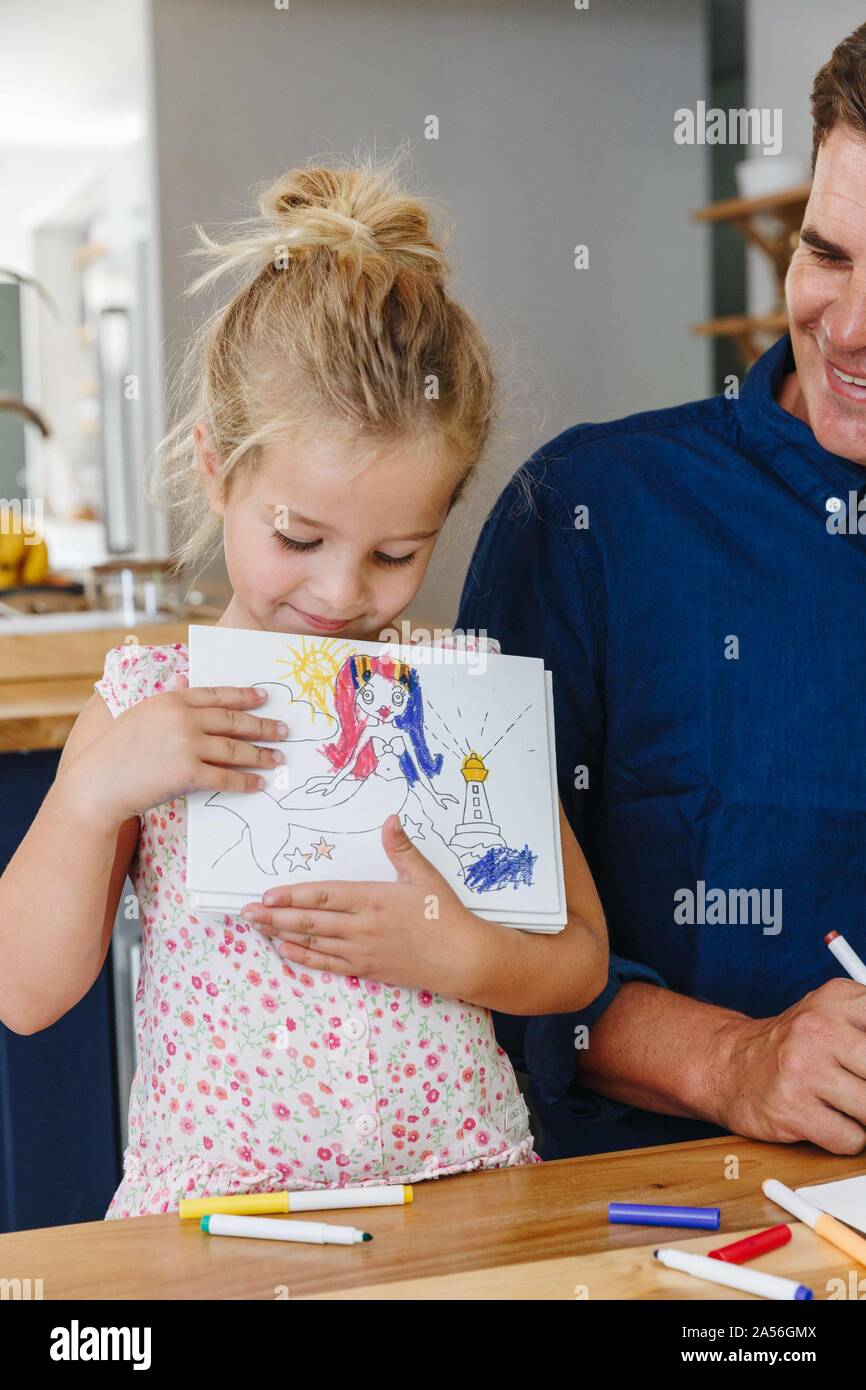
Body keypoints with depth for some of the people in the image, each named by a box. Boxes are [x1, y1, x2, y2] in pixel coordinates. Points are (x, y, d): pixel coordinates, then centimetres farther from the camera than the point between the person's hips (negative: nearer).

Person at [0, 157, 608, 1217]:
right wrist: (91, 791, -18)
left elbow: (581, 962, 7)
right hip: (211, 1202, -2)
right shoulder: (143, 702, -2)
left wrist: (456, 953, -13)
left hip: (462, 1188, 2)